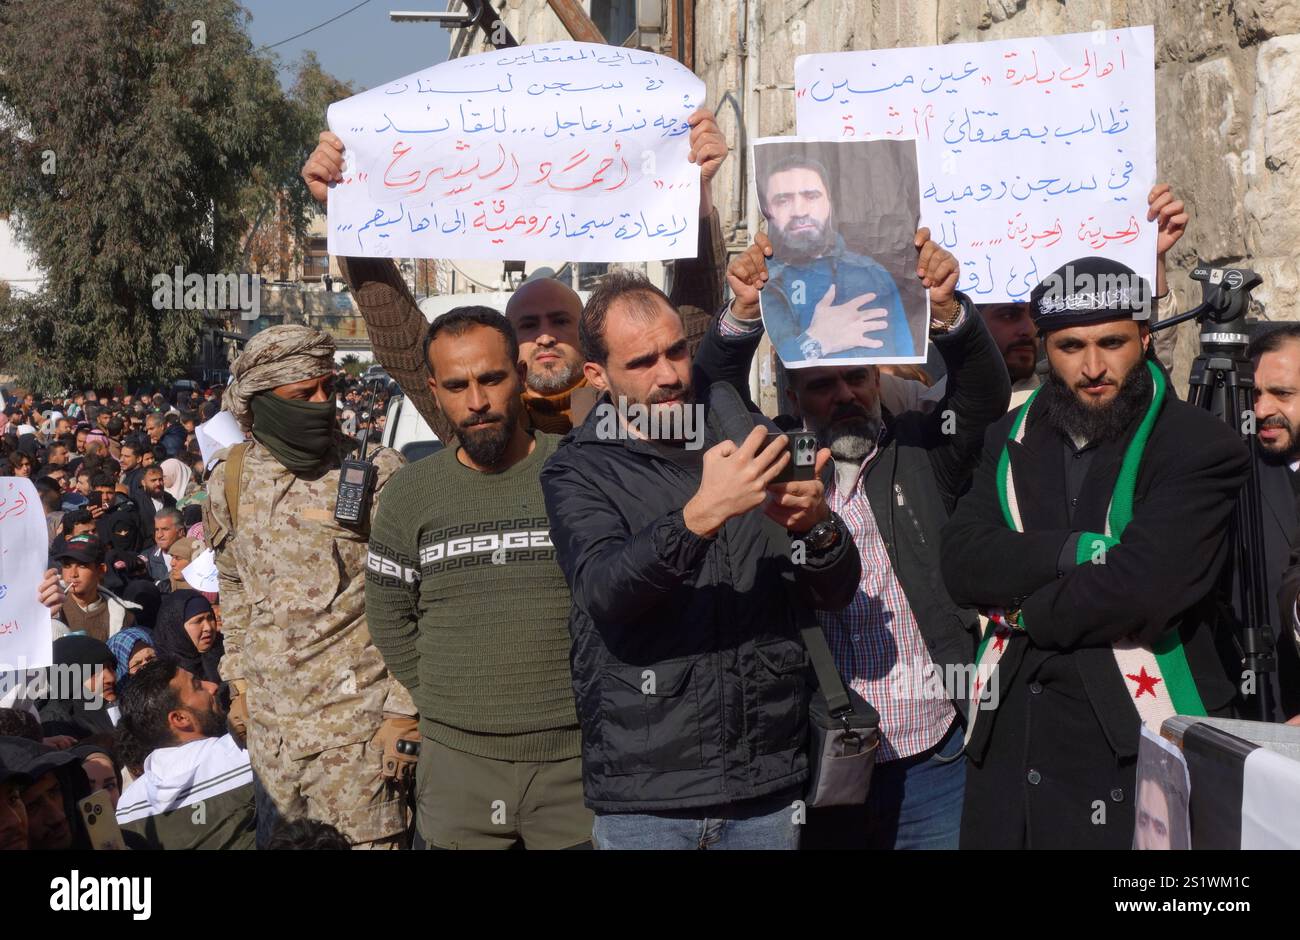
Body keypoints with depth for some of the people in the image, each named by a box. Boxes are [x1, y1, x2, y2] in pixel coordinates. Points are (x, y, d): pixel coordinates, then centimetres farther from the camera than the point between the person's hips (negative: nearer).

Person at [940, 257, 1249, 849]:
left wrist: (1024, 610, -7)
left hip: (1134, 746, -5)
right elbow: (963, 564, -4)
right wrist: (1082, 550, -18)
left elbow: (1142, 587, -21)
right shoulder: (1012, 439, 10)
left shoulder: (1201, 449, -8)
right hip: (1009, 735, 5)